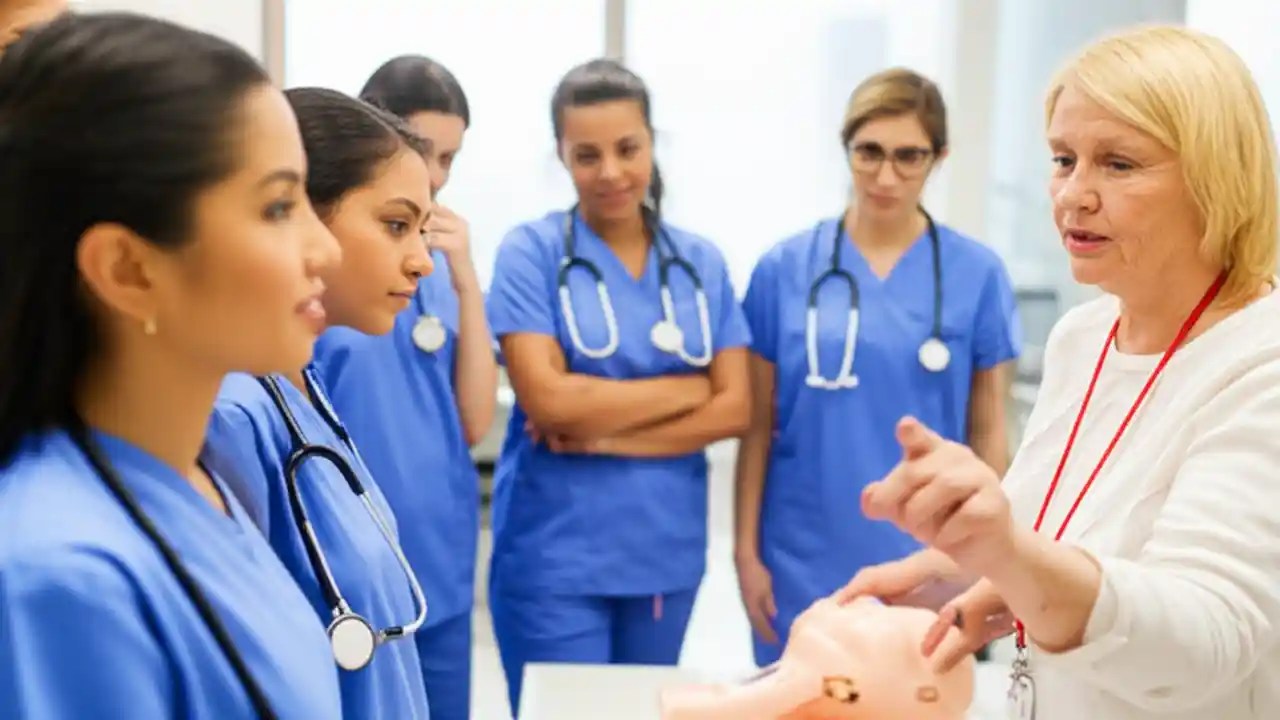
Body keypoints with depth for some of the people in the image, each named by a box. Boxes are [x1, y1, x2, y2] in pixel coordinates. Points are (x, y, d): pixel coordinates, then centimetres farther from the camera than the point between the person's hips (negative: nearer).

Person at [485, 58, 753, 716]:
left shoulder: (701, 262, 4)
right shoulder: (532, 251, -7)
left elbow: (733, 408, -2)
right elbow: (548, 400, -16)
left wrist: (605, 436, -13)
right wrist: (686, 388, -8)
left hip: (667, 550, 4)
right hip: (553, 556, -4)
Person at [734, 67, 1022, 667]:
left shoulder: (977, 273, -2)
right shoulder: (785, 269, -1)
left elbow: (988, 432, 3)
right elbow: (759, 426, 2)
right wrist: (746, 550, 0)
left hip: (926, 567, 0)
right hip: (803, 569, 0)